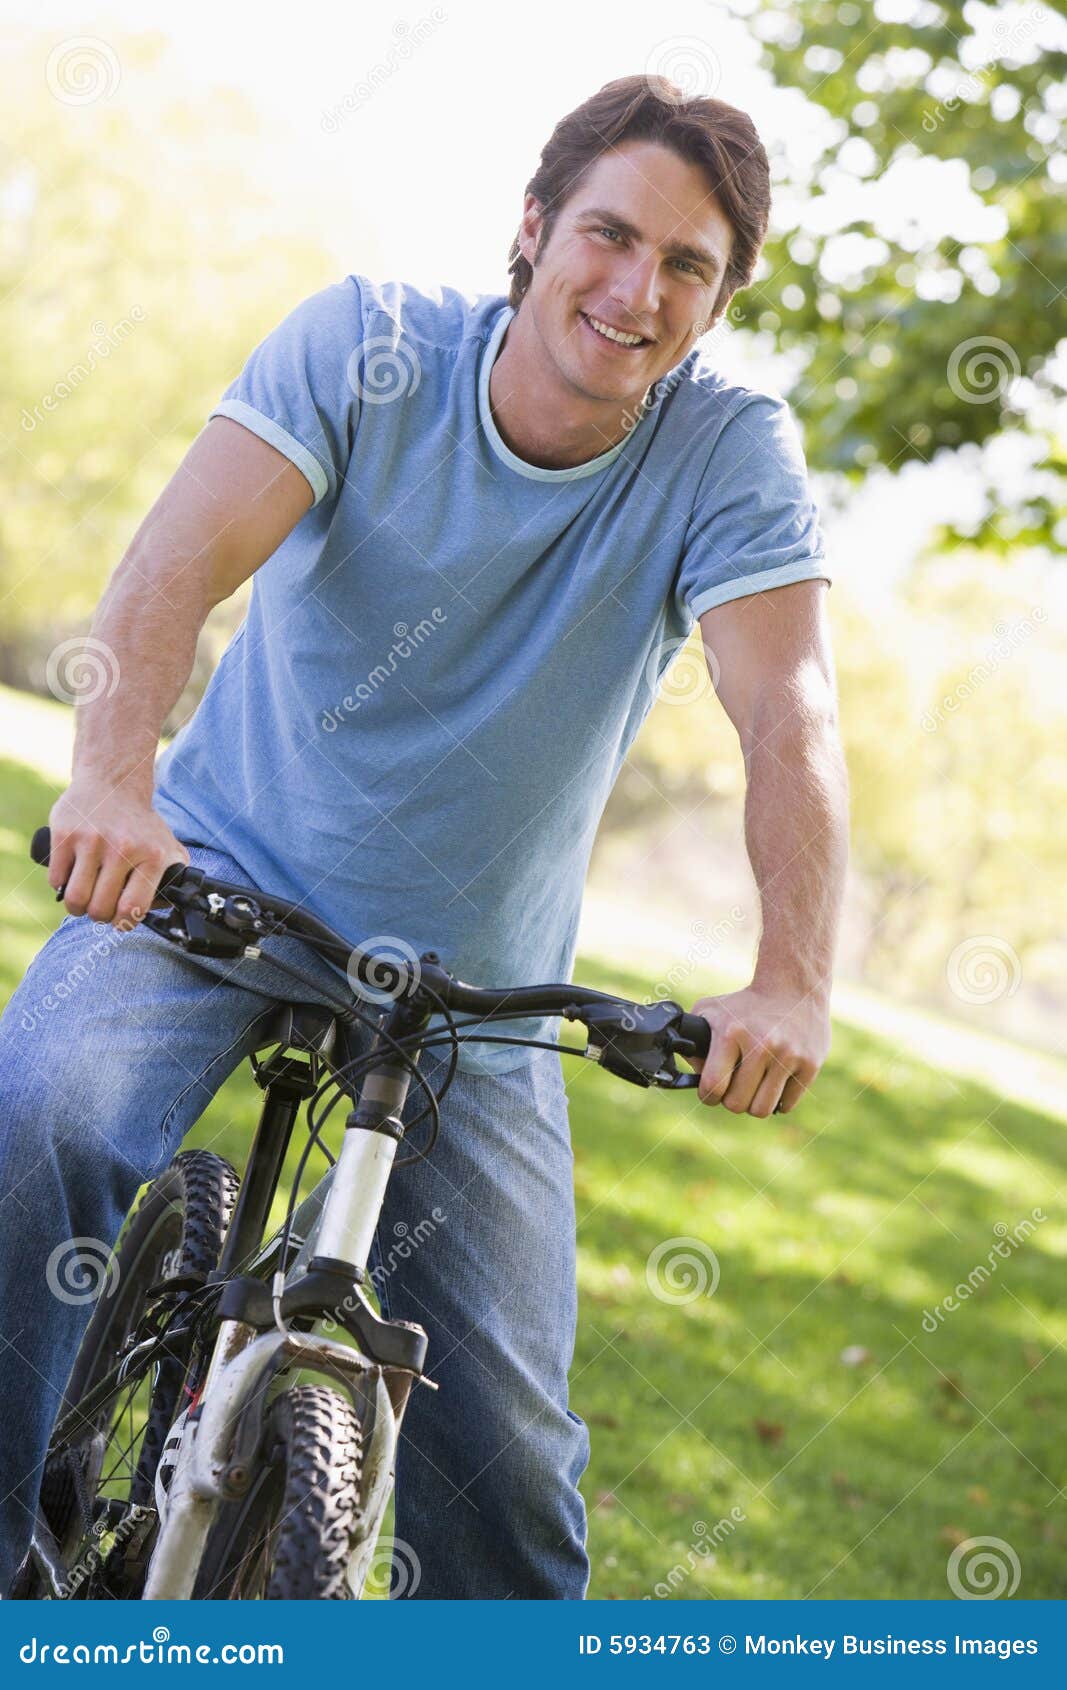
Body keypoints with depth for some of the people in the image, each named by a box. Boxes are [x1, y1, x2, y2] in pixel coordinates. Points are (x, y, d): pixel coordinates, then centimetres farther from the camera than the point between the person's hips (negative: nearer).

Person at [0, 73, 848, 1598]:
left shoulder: (731, 446, -11)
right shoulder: (372, 343, -12)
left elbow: (789, 719, -21)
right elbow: (177, 561, -25)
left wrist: (794, 983, -38)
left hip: (470, 984, 1)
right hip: (223, 876, 0)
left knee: (504, 1441, -3)